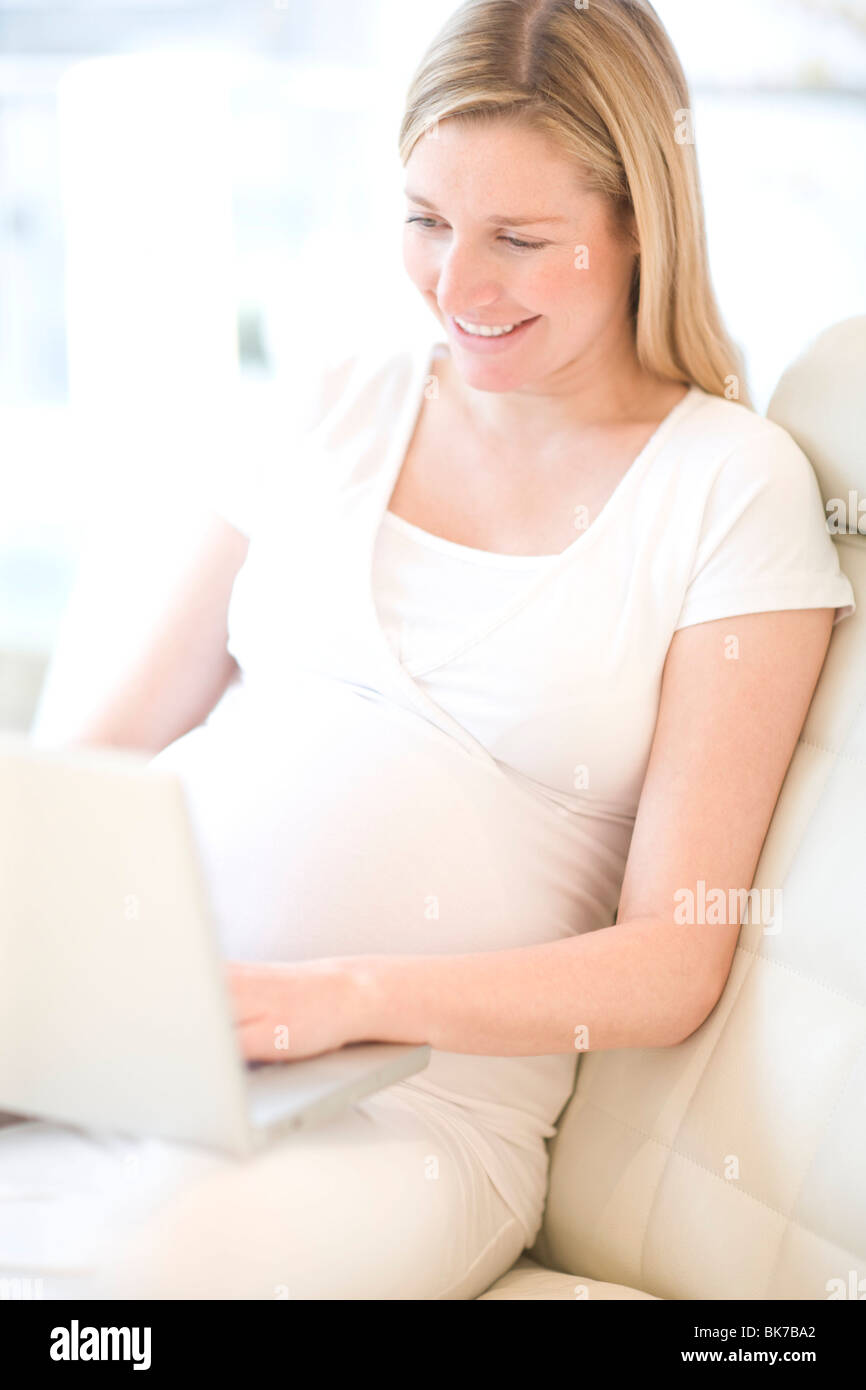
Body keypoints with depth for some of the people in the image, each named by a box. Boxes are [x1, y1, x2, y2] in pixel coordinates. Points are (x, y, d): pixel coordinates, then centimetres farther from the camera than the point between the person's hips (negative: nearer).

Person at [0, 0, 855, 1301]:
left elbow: (671, 968, -4)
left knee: (129, 1241, -35)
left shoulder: (732, 485, 1)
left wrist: (343, 995, -19)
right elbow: (130, 732, 15)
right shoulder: (360, 392, 14)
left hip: (415, 1096, -4)